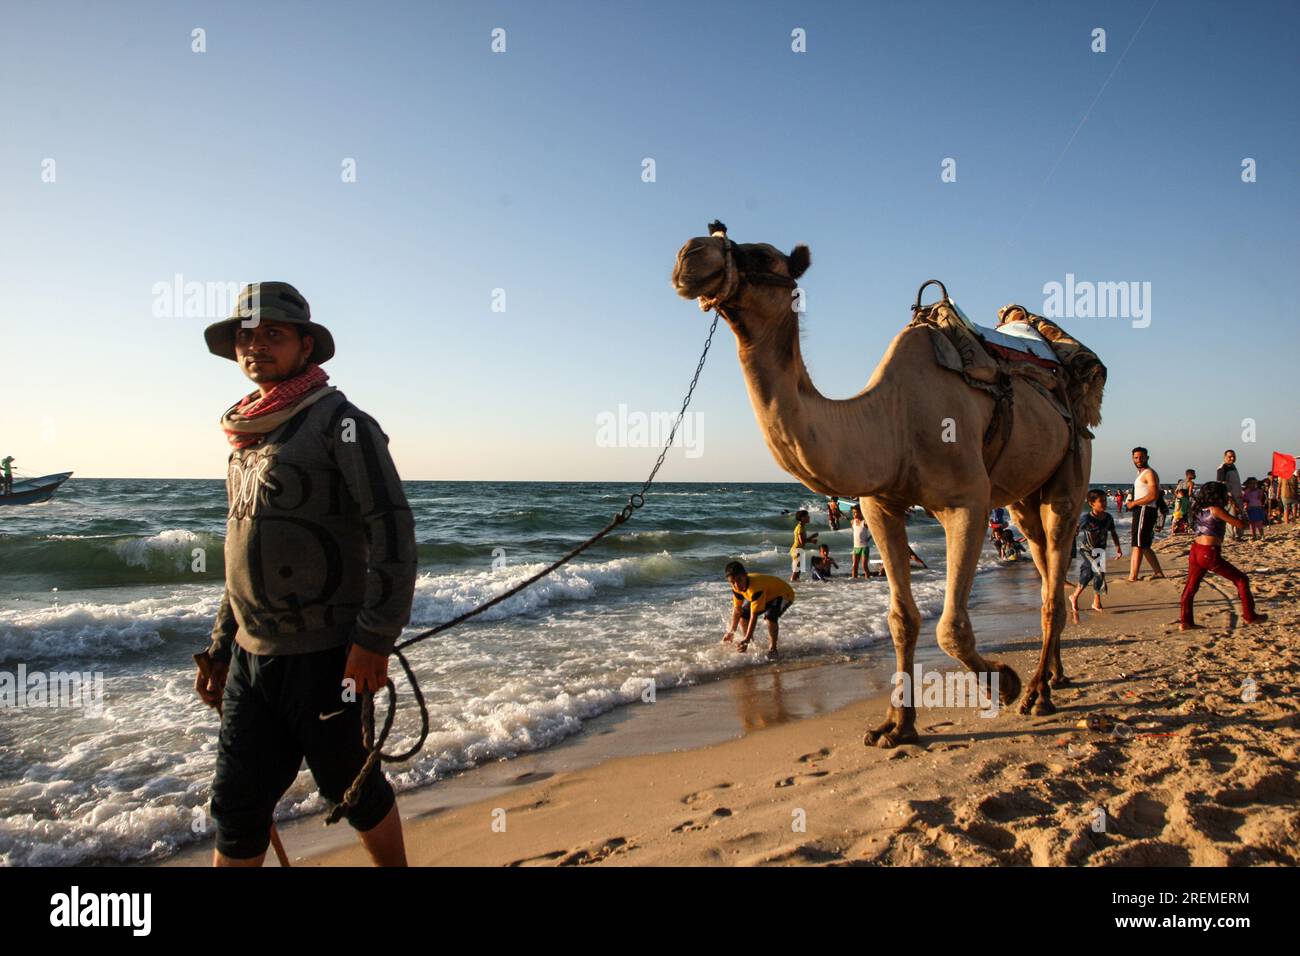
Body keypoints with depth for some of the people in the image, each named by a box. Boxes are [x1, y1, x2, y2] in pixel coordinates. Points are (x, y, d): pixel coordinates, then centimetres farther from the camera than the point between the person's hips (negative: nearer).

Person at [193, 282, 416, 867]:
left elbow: (393, 532, -17)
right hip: (250, 658, 7)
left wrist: (374, 639, -21)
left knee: (352, 789, 9)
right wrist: (221, 646, 21)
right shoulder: (248, 438, 15)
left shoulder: (339, 423, -10)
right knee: (236, 802, 11)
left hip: (322, 656, -7)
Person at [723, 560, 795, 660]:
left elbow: (754, 615, -42)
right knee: (743, 614, 2)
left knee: (770, 615, -34)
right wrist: (731, 632, -3)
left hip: (784, 595, -8)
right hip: (766, 596, 8)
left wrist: (746, 639, -42)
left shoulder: (756, 588, -42)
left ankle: (772, 649, -16)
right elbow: (737, 609, -6)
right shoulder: (737, 587, -18)